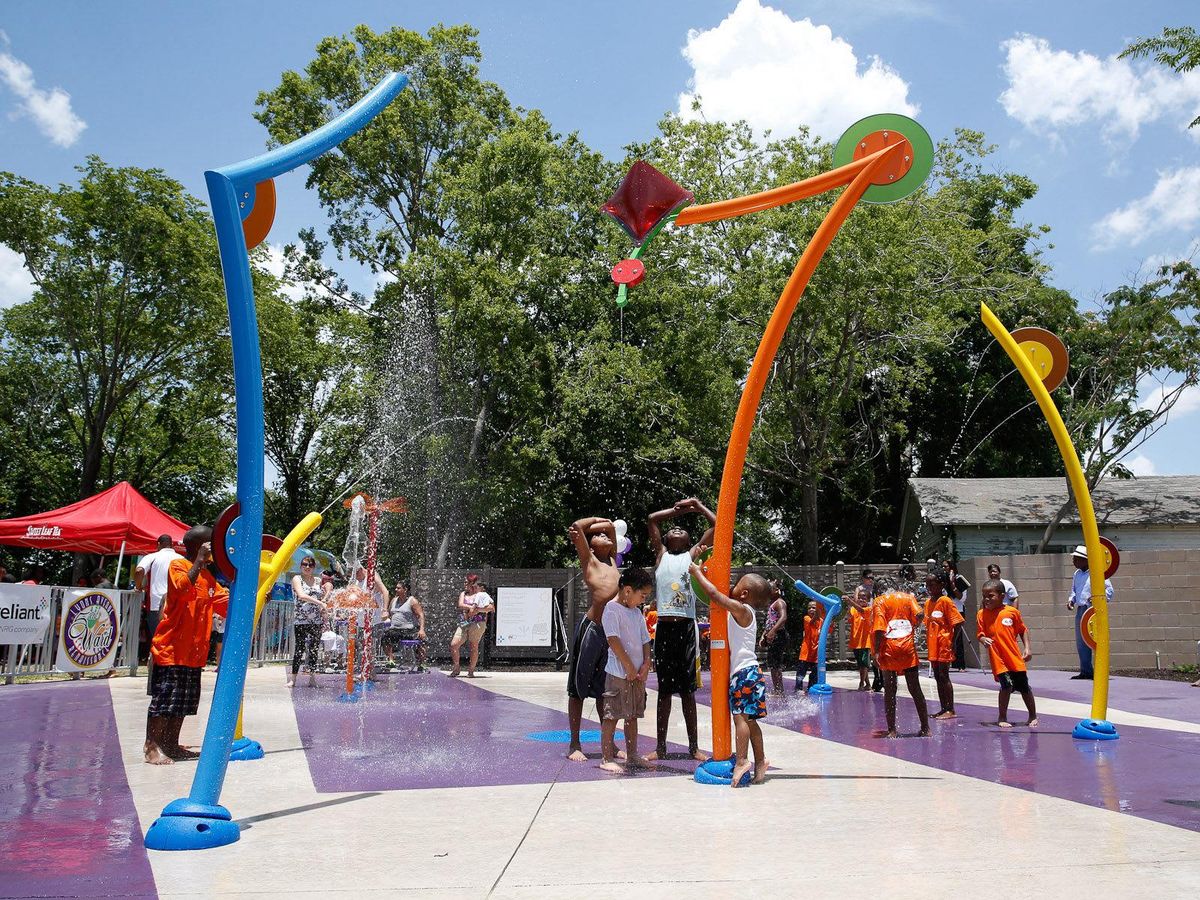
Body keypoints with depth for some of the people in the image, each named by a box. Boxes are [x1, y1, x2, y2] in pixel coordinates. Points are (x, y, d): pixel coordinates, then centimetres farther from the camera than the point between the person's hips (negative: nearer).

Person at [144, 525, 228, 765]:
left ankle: (172, 745, 23)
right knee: (164, 698, -5)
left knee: (183, 701, 13)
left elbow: (226, 602, 18)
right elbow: (183, 587, -30)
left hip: (193, 651, 8)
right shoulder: (178, 565, -9)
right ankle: (152, 747, 4)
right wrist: (200, 561, -32)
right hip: (171, 648, -8)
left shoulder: (208, 576, 15)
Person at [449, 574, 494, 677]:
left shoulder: (481, 595, 4)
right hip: (463, 623, 5)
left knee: (474, 646, -3)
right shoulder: (463, 594, 18)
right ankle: (456, 667, 11)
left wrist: (477, 609, -13)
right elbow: (460, 605, 0)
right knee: (453, 645, -5)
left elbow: (491, 607, -6)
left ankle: (471, 670, 7)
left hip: (477, 623, -5)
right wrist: (471, 607, -15)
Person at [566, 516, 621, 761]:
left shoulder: (612, 560, 19)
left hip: (613, 630, 6)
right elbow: (576, 528, -8)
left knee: (605, 689, 13)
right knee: (578, 687, 1)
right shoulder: (589, 561, 4)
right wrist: (594, 521, 7)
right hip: (592, 627, -6)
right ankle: (574, 745, 6)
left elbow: (611, 526, 30)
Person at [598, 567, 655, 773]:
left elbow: (645, 640, 15)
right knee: (612, 715, -3)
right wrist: (629, 667, -17)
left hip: (637, 673, 8)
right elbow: (613, 640, -17)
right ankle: (607, 758, 2)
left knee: (633, 714, 14)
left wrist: (646, 664, 1)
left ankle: (632, 756, 24)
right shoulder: (612, 609, -10)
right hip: (618, 672, -8)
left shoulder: (637, 612, 15)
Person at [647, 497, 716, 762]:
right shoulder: (661, 554, 16)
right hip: (664, 627, 1)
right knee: (664, 688, 6)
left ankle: (694, 746, 10)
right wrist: (678, 509, 21)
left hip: (687, 627, 0)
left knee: (687, 688, 4)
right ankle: (660, 746, 11)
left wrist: (698, 505, 21)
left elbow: (717, 525, 12)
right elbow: (652, 519, 14)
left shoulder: (693, 555, 14)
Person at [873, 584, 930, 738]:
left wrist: (877, 651, -8)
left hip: (889, 649, -1)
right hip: (908, 648, 1)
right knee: (915, 690, 10)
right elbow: (919, 615, -8)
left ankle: (892, 730, 3)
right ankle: (925, 728, 12)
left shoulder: (880, 600, 5)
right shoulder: (909, 597, 12)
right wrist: (914, 627, 12)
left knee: (889, 691, 5)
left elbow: (879, 627, -7)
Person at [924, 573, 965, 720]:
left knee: (944, 676, -6)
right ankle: (943, 708, 19)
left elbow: (958, 622, -13)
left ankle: (950, 710, 0)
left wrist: (952, 642, -14)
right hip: (933, 646, 8)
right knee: (937, 677, 11)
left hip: (944, 645, -8)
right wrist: (927, 641, 12)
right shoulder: (928, 603, 12)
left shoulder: (945, 601, -11)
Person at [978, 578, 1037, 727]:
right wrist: (983, 640, -21)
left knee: (1024, 687, 11)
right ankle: (1002, 718, 2)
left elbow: (1023, 630, 9)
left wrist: (1028, 648, 2)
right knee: (1007, 685, -15)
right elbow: (980, 634, 1)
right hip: (998, 659, -1)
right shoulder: (982, 614, -1)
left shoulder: (1012, 611, -1)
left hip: (1015, 658, 1)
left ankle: (1033, 716, 32)